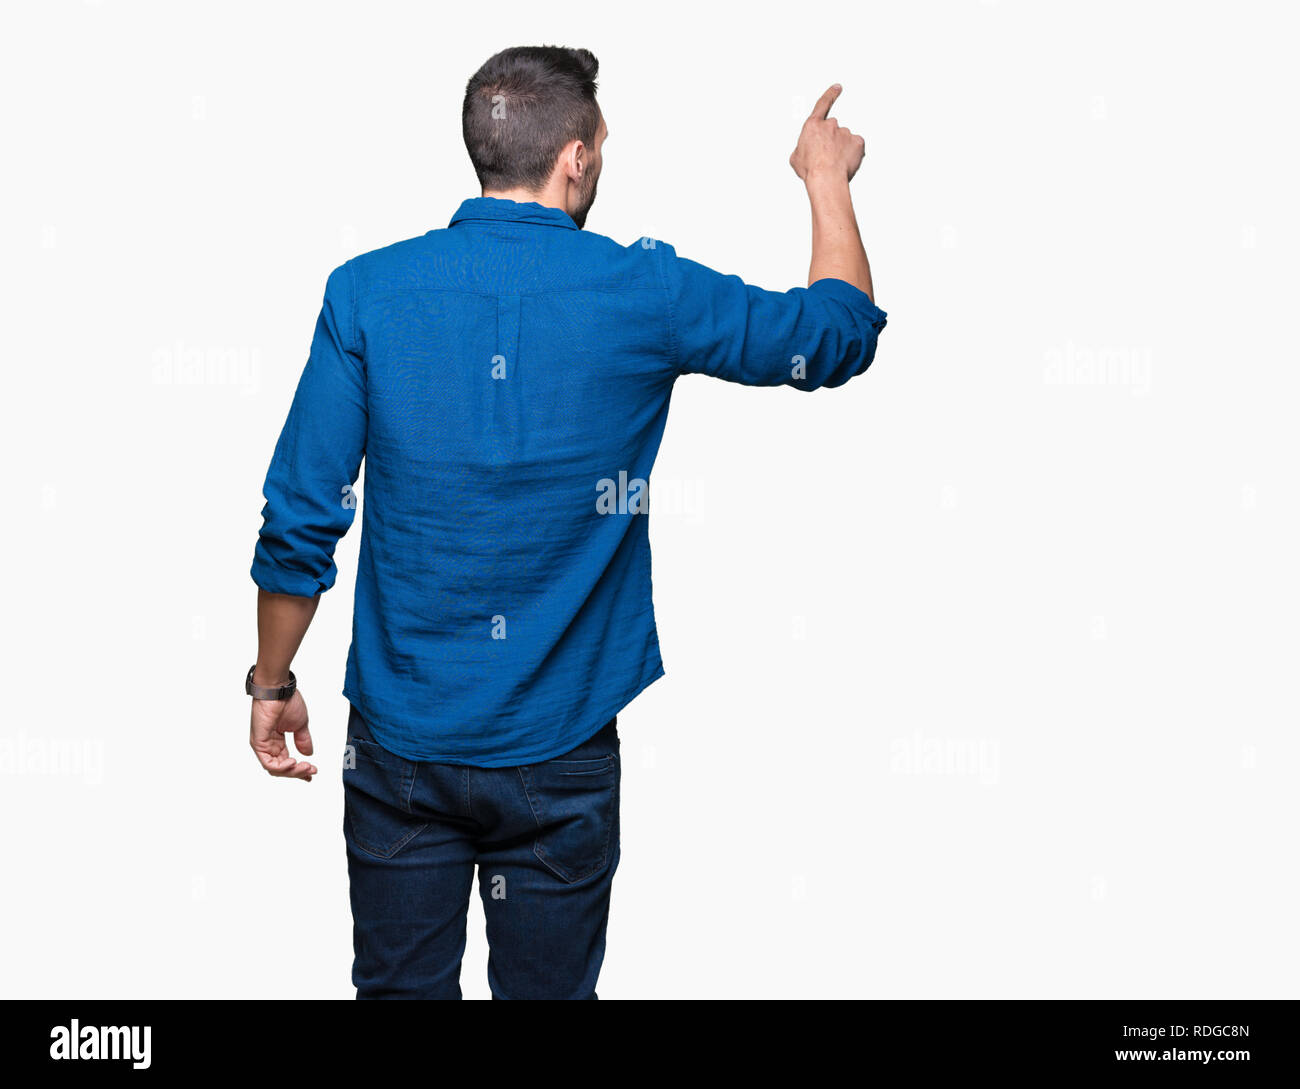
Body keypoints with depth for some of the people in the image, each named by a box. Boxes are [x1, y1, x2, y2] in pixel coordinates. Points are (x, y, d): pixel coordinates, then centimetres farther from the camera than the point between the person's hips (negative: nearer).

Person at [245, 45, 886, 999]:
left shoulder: (367, 292, -7)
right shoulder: (645, 293, -10)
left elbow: (301, 521, -5)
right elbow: (840, 333, 6)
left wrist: (273, 681, 10)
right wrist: (829, 181, 23)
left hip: (402, 739, 2)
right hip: (559, 751, -1)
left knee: (402, 989, 16)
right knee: (548, 989, 15)